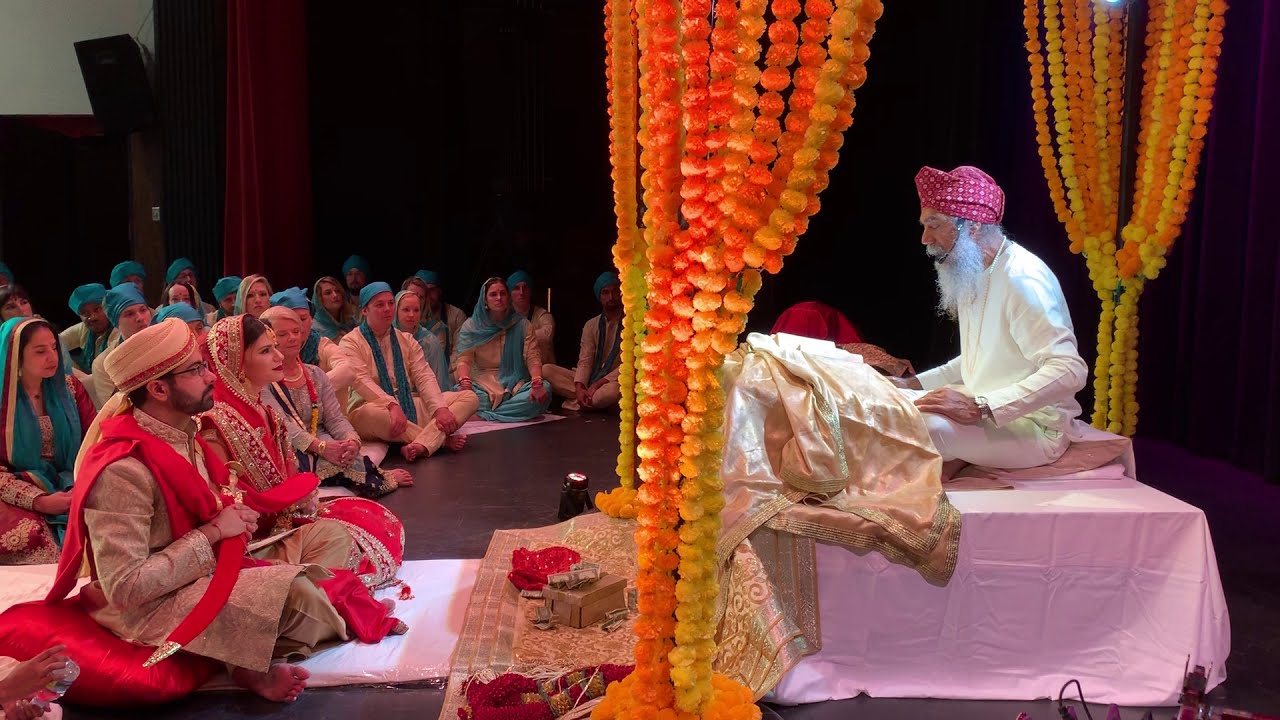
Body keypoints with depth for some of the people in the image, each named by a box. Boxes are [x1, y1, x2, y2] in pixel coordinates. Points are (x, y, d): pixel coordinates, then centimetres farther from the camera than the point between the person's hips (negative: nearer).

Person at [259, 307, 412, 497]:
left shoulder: (316, 375, 15)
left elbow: (335, 419, 6)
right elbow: (281, 425, -15)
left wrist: (352, 441, -18)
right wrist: (321, 446, -30)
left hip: (325, 446, 4)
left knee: (348, 455, -33)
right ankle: (378, 479, -19)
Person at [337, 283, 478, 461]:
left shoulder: (406, 340, 16)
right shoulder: (351, 342, 1)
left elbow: (424, 376, 3)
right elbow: (361, 381, -16)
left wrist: (440, 408, -16)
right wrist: (392, 405, -33)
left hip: (411, 407, 5)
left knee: (469, 397, -11)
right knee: (368, 413, -42)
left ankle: (420, 445, -38)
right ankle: (440, 439, -25)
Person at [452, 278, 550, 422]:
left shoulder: (522, 325, 6)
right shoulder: (470, 326, 5)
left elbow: (533, 358, -4)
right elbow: (463, 359, -6)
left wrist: (537, 383, -25)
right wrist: (465, 382, -29)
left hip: (515, 385, 2)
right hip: (482, 385, -2)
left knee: (542, 394, -31)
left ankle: (481, 416, -27)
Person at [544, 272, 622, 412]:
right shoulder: (591, 325, 9)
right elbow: (584, 362, 1)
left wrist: (598, 384, -23)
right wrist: (579, 387, -20)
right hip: (591, 379, 5)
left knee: (612, 391, -41)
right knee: (547, 370, -14)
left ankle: (578, 402, -14)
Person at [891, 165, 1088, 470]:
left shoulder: (1020, 277, -21)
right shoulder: (970, 276, 10)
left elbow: (1069, 371, -29)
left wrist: (979, 408, -36)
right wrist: (914, 384, 9)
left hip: (1033, 427, -9)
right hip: (986, 413, 9)